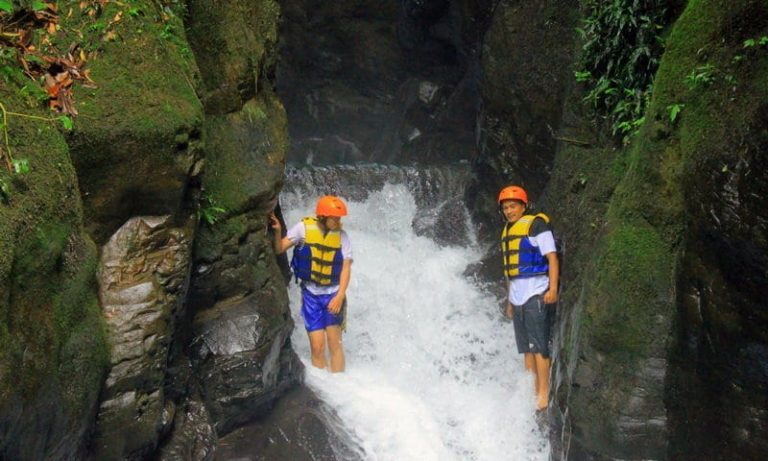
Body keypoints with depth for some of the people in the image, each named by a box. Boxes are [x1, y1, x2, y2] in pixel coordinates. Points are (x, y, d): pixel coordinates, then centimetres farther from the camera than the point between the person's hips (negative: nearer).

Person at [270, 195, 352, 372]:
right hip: (310, 294, 0)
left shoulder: (341, 236, -5)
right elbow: (279, 250, -2)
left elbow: (346, 267, -7)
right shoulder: (304, 228, -7)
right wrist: (278, 232, -22)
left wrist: (340, 296, -17)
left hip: (333, 294, 0)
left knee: (334, 343, -6)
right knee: (317, 346, -3)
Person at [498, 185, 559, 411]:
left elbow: (552, 258, -11)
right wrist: (509, 300, 19)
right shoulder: (507, 231, 17)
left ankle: (544, 395, -7)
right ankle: (532, 392, 14)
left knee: (538, 345, -9)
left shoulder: (536, 225, -6)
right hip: (517, 296, 8)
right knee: (526, 348, 9)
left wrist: (553, 288, -21)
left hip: (536, 293, -8)